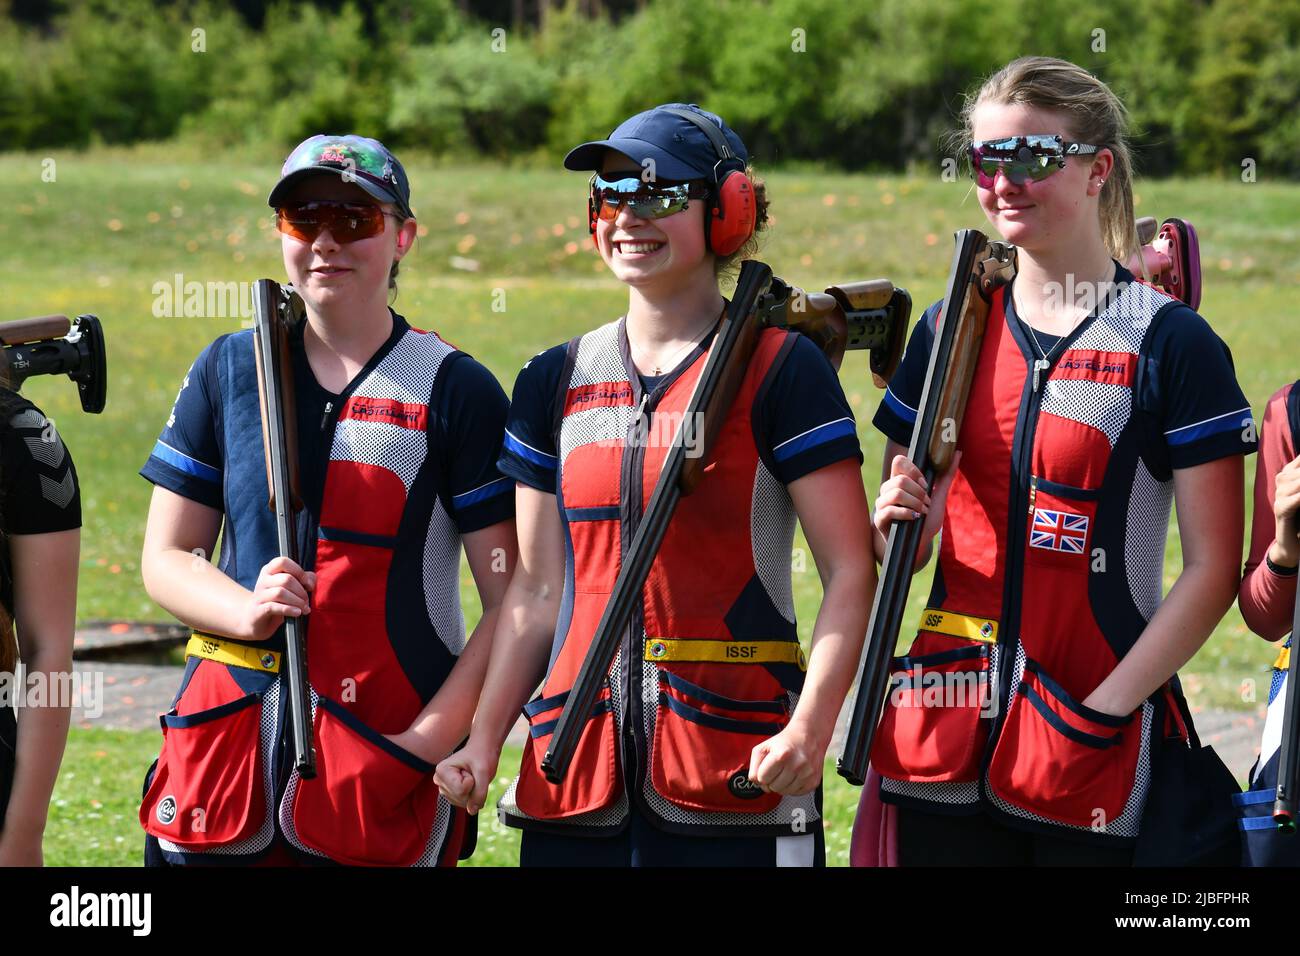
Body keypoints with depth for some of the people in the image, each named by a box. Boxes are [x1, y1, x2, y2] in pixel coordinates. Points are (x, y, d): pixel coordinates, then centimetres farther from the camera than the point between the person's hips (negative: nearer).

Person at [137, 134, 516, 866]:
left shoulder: (456, 391, -1)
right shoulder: (230, 371, 9)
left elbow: (514, 601, -5)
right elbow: (166, 558, 11)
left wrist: (432, 739, -15)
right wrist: (246, 611, -9)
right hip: (227, 744, 3)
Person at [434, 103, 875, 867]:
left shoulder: (780, 369, -2)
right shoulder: (557, 381, 13)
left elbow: (851, 572, -6)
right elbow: (538, 589, 16)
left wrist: (810, 726, -19)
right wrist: (485, 742, 6)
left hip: (736, 771, -4)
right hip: (575, 771, 4)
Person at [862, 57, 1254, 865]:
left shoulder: (1170, 343, -5)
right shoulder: (948, 331, 9)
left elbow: (1212, 569, -7)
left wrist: (1105, 709, -14)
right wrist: (895, 522, -7)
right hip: (950, 735, 4)